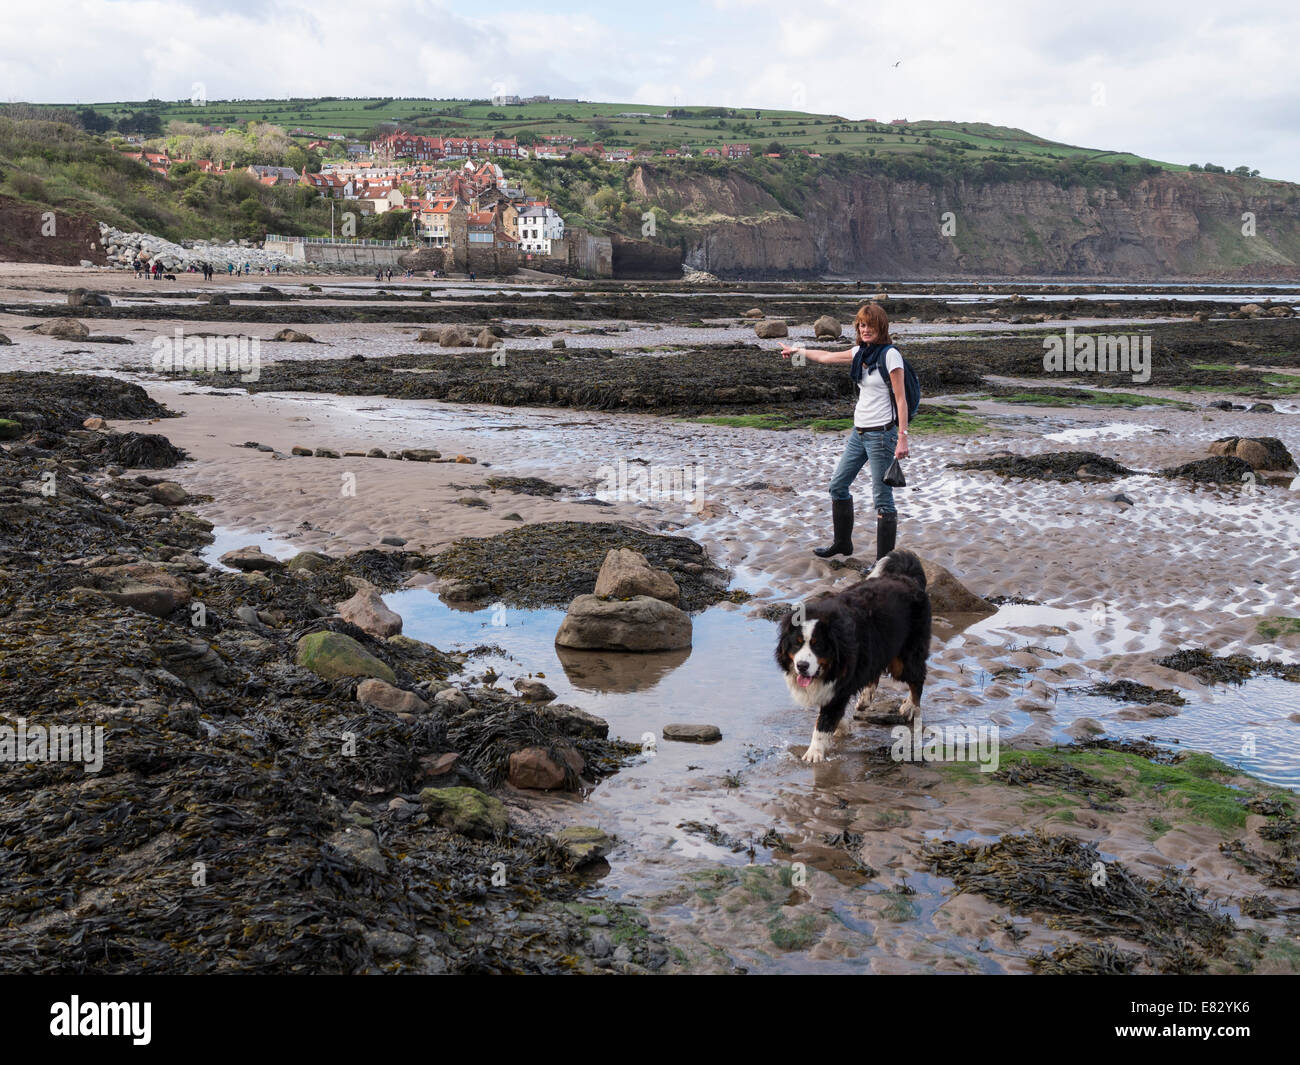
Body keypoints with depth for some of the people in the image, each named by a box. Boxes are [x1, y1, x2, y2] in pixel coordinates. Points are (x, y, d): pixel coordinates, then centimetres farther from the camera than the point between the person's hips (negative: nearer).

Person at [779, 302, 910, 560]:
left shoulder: (889, 355, -11)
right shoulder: (860, 352, 10)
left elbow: (901, 399, -14)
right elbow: (826, 357, 28)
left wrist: (902, 438, -19)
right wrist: (797, 351, 41)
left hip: (882, 433, -8)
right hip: (859, 432, 8)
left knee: (882, 498, -6)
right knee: (837, 485, 16)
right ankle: (842, 543, 33)